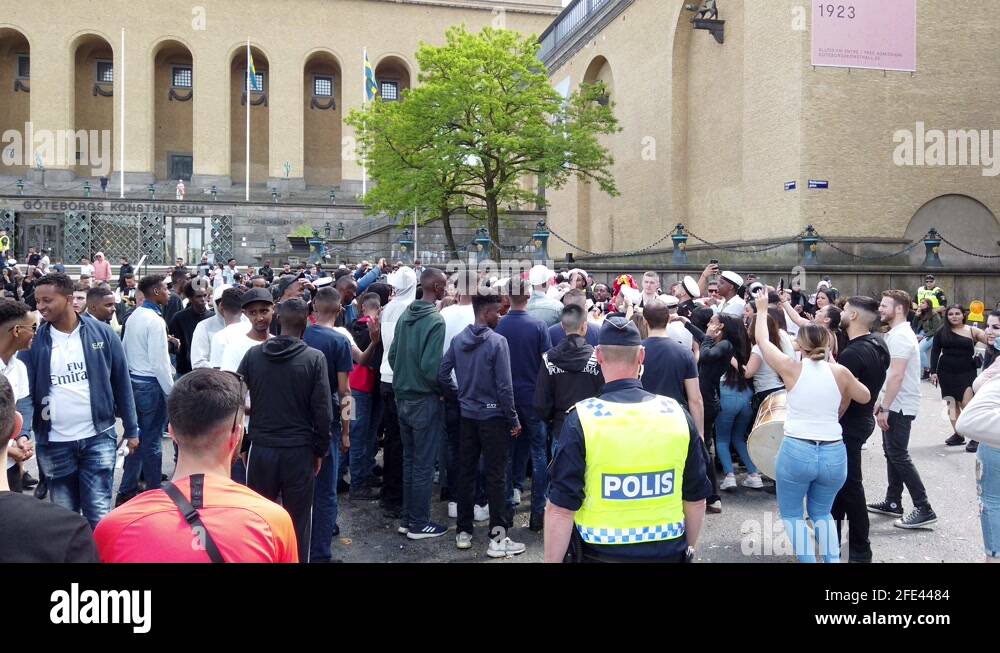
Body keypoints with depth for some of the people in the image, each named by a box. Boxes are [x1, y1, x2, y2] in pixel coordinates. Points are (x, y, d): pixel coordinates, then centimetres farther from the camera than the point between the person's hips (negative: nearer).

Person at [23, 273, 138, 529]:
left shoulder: (102, 333, -5)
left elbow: (122, 383, 2)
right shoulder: (34, 340, -3)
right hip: (53, 443, 2)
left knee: (99, 514, 0)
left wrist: (131, 430, 3)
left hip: (98, 437, -2)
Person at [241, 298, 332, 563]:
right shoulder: (315, 358, -10)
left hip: (261, 447, 3)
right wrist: (320, 450, 2)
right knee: (298, 519, 9)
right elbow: (322, 411, -10)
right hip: (299, 450, -2)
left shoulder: (253, 354, -1)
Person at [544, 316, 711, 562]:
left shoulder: (581, 419, -15)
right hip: (667, 551, 3)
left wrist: (552, 560, -3)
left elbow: (561, 508, -15)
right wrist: (688, 549, 17)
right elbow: (696, 498, 3)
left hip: (600, 553, -2)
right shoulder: (677, 413, -6)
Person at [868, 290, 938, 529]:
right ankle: (893, 502, 22)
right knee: (892, 453, 14)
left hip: (900, 407, -10)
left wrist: (884, 408, -23)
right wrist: (881, 401, 19)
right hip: (894, 404, 10)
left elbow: (896, 376, -25)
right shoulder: (895, 334, 13)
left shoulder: (900, 336, -19)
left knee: (898, 455, -8)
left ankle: (924, 509, -4)